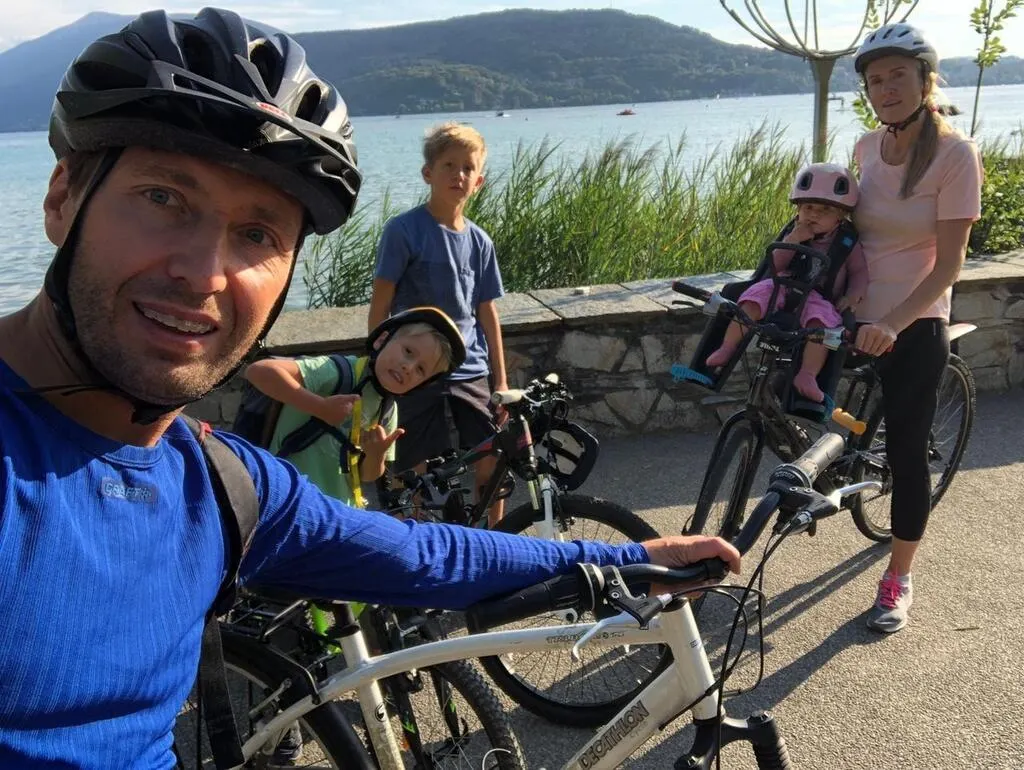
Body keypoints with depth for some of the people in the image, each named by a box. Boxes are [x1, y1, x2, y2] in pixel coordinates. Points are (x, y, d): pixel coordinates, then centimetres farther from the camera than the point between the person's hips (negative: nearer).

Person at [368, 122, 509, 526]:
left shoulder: (479, 241, 7)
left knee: (492, 466, 3)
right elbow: (380, 305, -5)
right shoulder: (404, 230, -7)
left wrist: (501, 380, 11)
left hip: (471, 372, 4)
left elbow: (487, 312, 11)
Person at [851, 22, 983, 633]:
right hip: (854, 315, 5)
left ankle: (899, 581, 21)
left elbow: (949, 262, -17)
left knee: (907, 451, 3)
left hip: (915, 327, -5)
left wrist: (892, 323, -29)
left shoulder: (955, 154, -13)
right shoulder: (867, 148, 3)